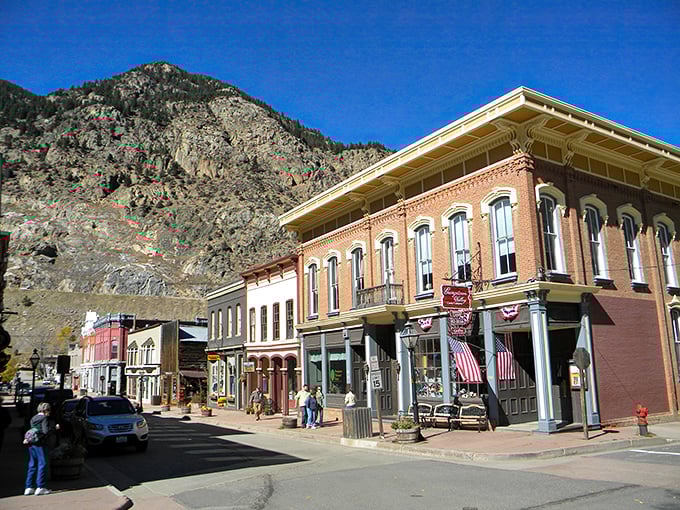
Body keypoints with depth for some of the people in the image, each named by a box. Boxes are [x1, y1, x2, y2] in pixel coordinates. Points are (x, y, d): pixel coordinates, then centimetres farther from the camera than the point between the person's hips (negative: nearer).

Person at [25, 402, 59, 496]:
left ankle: (29, 487, 16)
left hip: (31, 444, 8)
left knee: (32, 465, 14)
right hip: (40, 444, -8)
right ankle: (40, 487, -1)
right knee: (42, 464, -1)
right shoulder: (44, 418, -9)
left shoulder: (33, 419, 15)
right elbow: (46, 431, -19)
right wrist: (55, 428, -3)